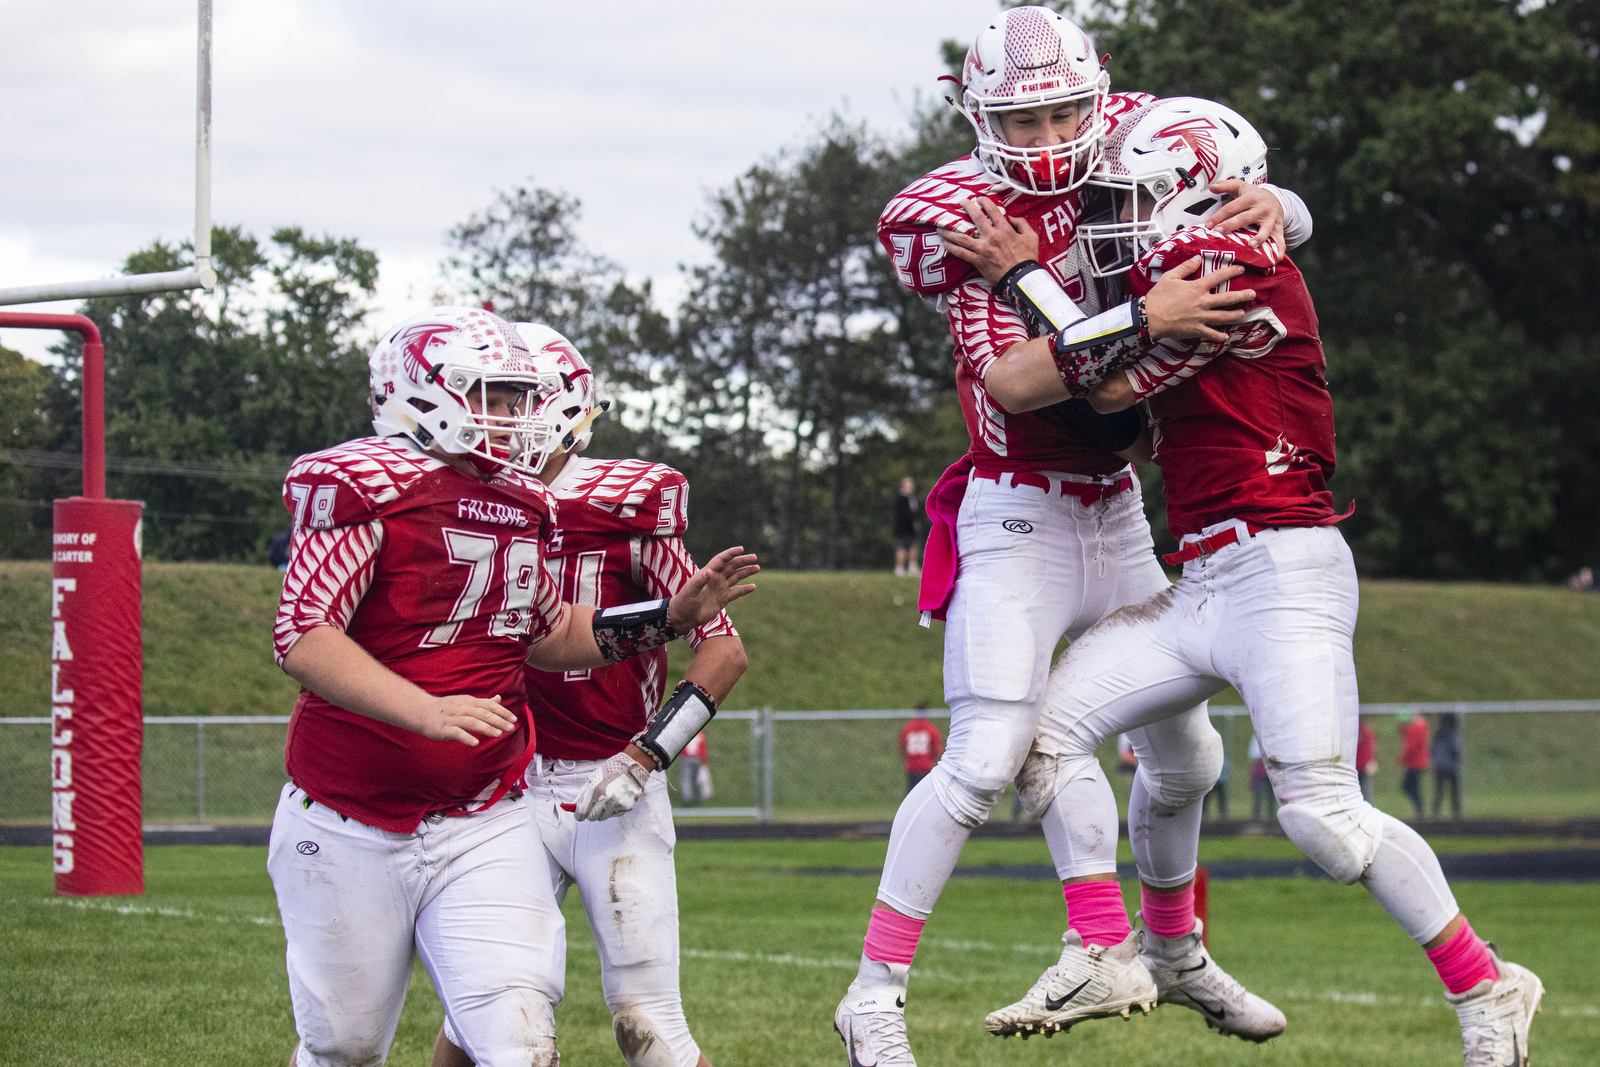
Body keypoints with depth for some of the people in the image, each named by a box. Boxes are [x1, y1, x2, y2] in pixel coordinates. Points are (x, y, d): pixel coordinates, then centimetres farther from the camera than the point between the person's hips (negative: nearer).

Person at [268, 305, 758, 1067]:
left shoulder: (518, 502, 8)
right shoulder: (364, 486, -14)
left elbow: (546, 636, 23)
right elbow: (302, 638, -23)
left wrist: (672, 617, 10)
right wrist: (427, 710, -34)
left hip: (483, 825, 5)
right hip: (352, 826, -4)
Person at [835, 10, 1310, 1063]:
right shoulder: (955, 215, -14)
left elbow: (1288, 219, 8)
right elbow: (1012, 382, -26)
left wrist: (1265, 207, -16)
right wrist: (1142, 320, -35)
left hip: (1119, 514, 6)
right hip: (1018, 518, -6)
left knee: (1188, 757, 14)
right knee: (986, 761, -17)